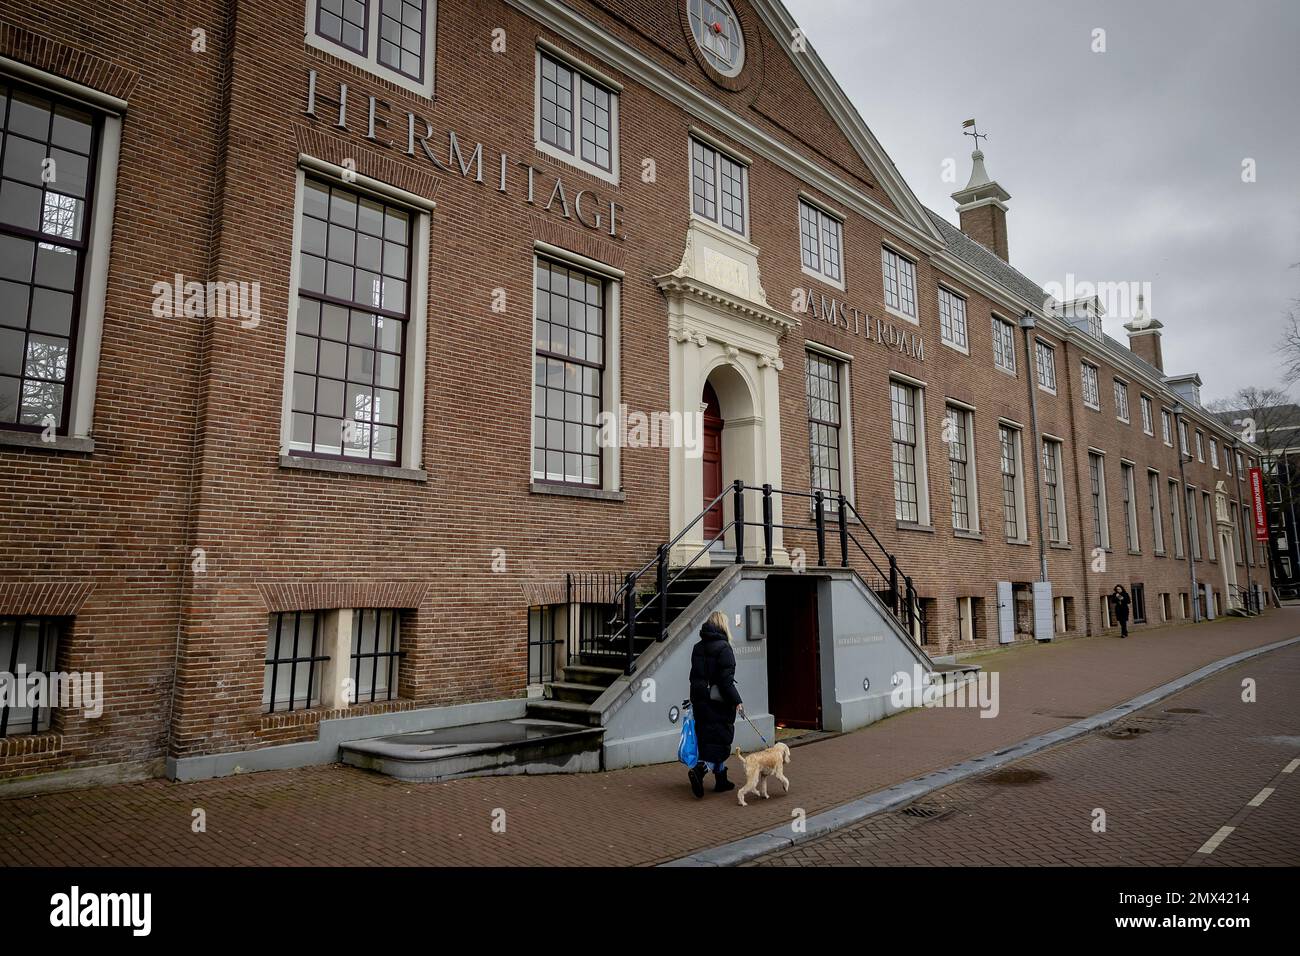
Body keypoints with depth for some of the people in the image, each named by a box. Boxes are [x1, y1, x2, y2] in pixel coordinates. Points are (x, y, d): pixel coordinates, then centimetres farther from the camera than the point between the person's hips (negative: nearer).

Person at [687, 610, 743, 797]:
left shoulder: (698, 647, 10)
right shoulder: (723, 647, -12)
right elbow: (726, 679, -17)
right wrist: (737, 701, -13)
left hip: (700, 699, 7)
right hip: (719, 701, -7)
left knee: (708, 739, 13)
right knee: (721, 739, -1)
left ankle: (721, 780, 21)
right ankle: (700, 769, -20)